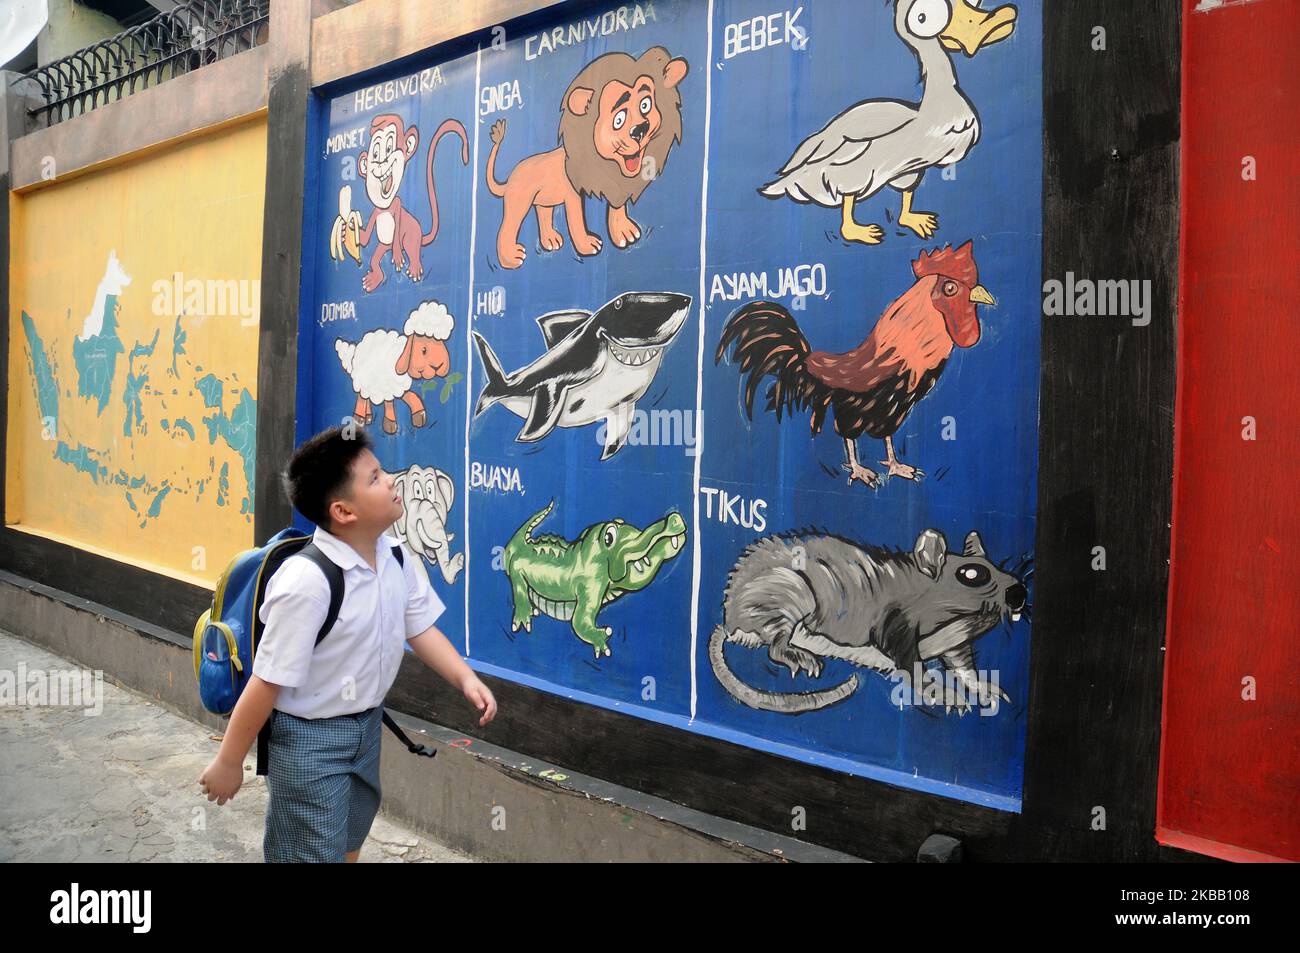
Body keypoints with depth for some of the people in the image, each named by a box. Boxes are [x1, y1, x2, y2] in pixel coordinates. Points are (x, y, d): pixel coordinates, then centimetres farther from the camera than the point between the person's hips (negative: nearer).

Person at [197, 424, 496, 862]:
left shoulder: (398, 559, -8)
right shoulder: (307, 581, -31)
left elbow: (420, 627, 3)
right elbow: (267, 682, -25)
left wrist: (465, 678, -12)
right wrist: (229, 763, -16)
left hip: (367, 724, 7)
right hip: (309, 736, -7)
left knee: (350, 840, 27)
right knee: (314, 852, 7)